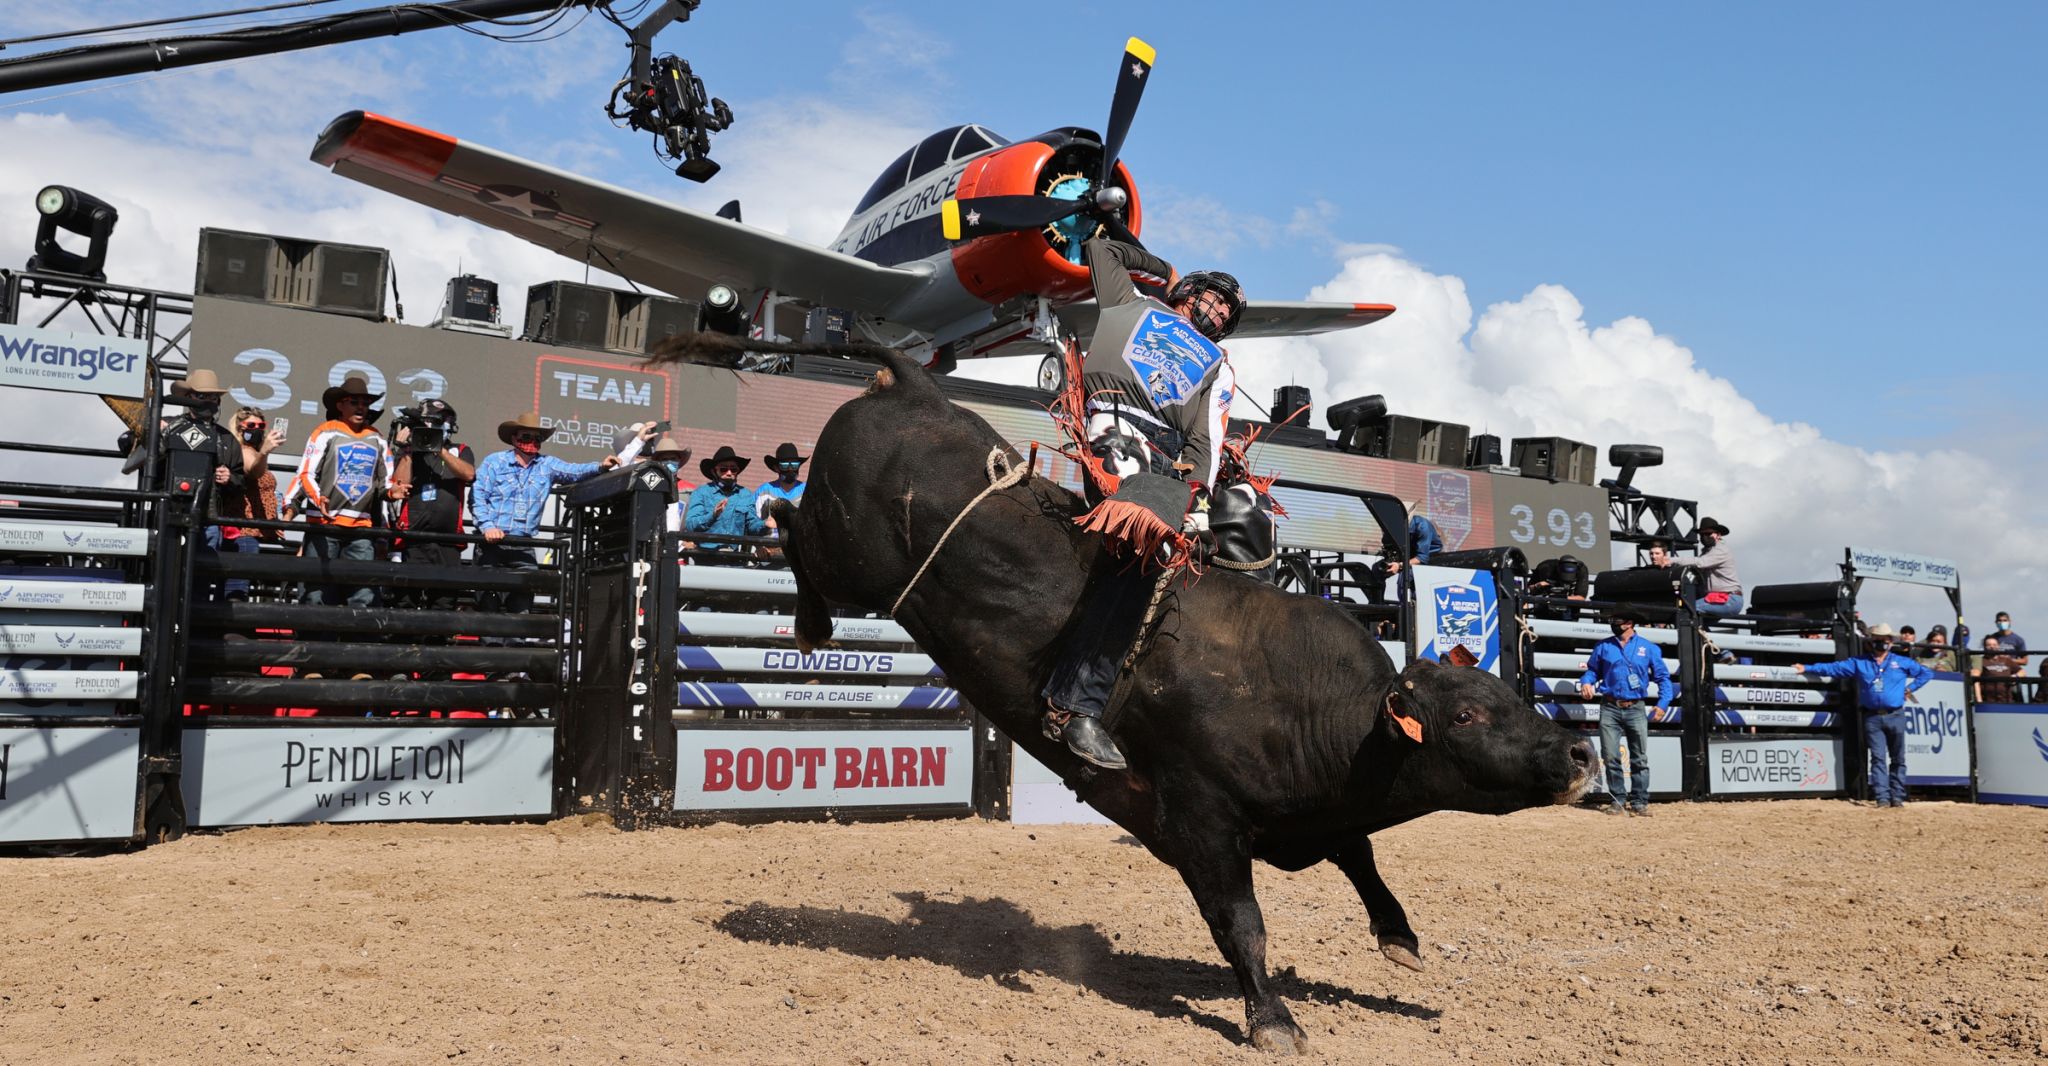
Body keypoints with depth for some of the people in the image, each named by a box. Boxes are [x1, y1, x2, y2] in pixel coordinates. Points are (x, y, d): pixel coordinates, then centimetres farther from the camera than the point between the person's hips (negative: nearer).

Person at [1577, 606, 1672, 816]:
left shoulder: (1648, 648, 5)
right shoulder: (1603, 647, 8)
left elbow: (1663, 677, 8)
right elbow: (1592, 670, 15)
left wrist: (1663, 703, -3)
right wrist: (1586, 682, -7)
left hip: (1636, 710, -1)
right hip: (1610, 709, 1)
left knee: (1639, 759, 1)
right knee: (1611, 757, 0)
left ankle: (1639, 801, 7)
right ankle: (1617, 799, 10)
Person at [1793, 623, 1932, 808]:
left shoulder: (1901, 662, 11)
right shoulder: (1859, 663, 10)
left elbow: (1926, 673, 18)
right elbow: (1833, 668, 10)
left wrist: (1910, 688, 7)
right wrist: (1807, 668, 6)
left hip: (1895, 717, 0)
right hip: (1872, 718, 0)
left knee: (1897, 759, 4)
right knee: (1878, 758, -5)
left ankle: (1897, 796, 9)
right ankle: (1882, 798, -8)